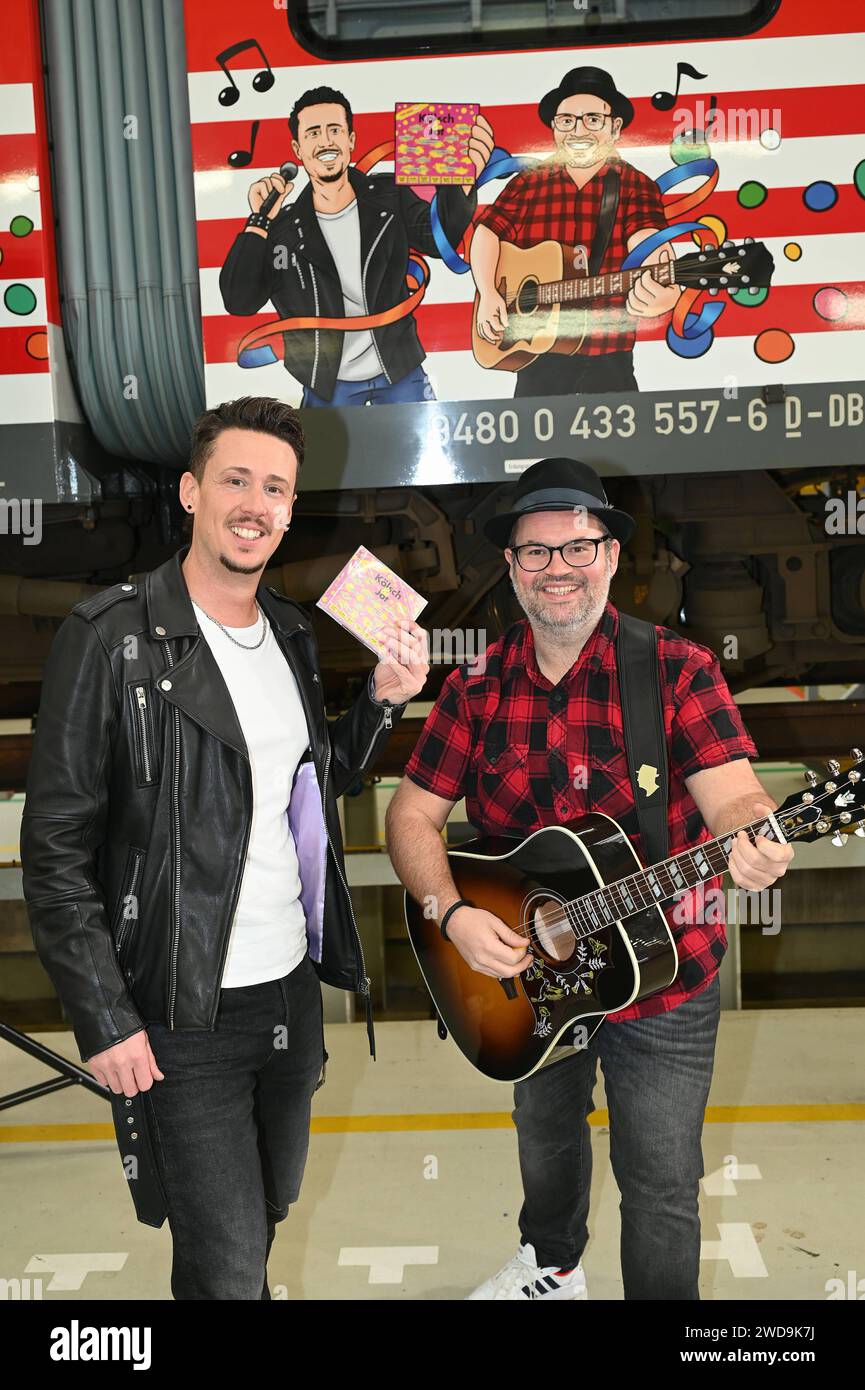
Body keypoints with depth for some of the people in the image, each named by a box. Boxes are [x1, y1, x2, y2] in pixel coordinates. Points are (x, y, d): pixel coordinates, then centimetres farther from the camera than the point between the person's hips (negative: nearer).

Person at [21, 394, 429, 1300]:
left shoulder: (290, 631, 7)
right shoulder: (111, 637, -15)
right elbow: (55, 846, -14)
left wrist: (382, 700, 0)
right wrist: (104, 1019, -16)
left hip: (292, 992, 7)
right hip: (183, 1019, -6)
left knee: (268, 1214, 23)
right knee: (229, 1271, 1)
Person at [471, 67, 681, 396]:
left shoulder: (636, 186, -1)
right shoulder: (527, 183, 8)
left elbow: (648, 242, -18)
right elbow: (487, 232, 6)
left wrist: (663, 293, -41)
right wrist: (488, 295, -13)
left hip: (608, 358, -2)